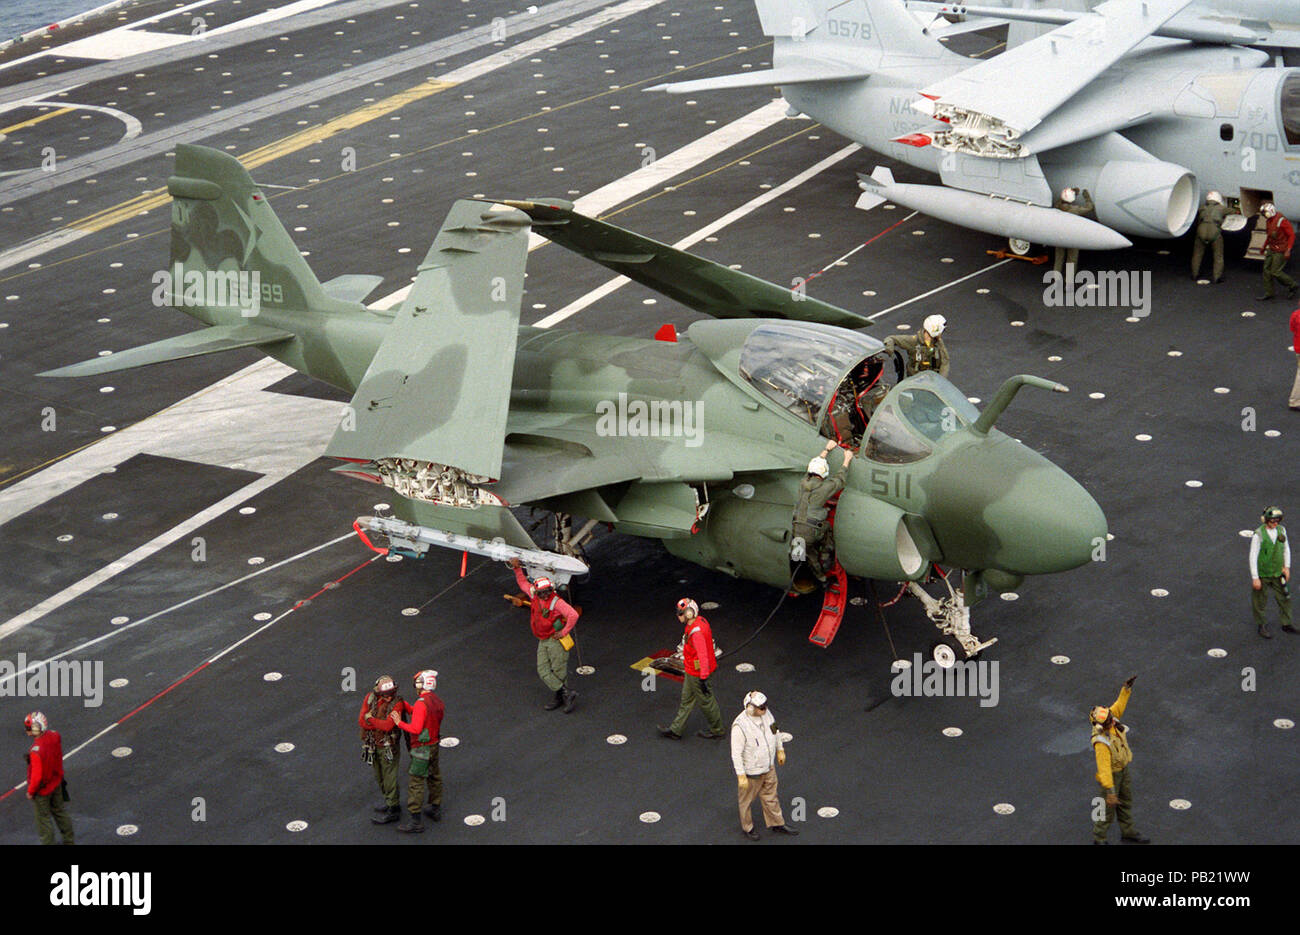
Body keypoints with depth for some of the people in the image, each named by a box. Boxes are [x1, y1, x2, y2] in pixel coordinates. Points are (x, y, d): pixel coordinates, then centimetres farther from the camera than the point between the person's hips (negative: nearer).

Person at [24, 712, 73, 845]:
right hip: (56, 782, 7)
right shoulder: (55, 736, -16)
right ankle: (69, 840, 42)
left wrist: (30, 791, -11)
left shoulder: (36, 751, -37)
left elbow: (37, 776, -28)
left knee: (43, 819, 15)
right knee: (59, 811, 26)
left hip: (42, 789, -7)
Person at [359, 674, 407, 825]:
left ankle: (392, 810, 10)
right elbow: (361, 720, -12)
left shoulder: (397, 703, -20)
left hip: (388, 747, -6)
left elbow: (388, 726, -28)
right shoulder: (370, 698, -6)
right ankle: (390, 802, 36)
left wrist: (370, 719, -16)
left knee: (389, 778, 0)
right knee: (379, 777, 20)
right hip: (373, 745, 6)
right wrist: (380, 724, -21)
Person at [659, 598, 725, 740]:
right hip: (691, 671, 10)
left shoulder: (697, 632, -31)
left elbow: (703, 655, -31)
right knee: (687, 700, 18)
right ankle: (675, 730, 28)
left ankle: (717, 730, 25)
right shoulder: (700, 621, 0)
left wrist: (703, 679, -28)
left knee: (706, 701, 8)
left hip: (697, 673, -10)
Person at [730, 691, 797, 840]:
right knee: (747, 800, 17)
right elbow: (736, 753, -25)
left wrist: (780, 750, 20)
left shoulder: (766, 713, -11)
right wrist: (741, 776, -22)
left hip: (769, 767, 6)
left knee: (770, 797, 23)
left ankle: (777, 824, 41)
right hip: (750, 772, -6)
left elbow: (775, 730, 10)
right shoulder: (740, 726, -32)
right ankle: (747, 827, 39)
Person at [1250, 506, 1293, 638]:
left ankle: (1286, 624, 29)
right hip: (1262, 575, -5)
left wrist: (1287, 567, 6)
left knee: (1285, 598, 12)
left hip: (1278, 573, 5)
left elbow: (1286, 549, 12)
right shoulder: (1259, 535, -20)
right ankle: (1262, 626, 26)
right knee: (1260, 602, 7)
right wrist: (1255, 578, -17)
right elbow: (1253, 557, -17)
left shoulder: (1281, 530, -4)